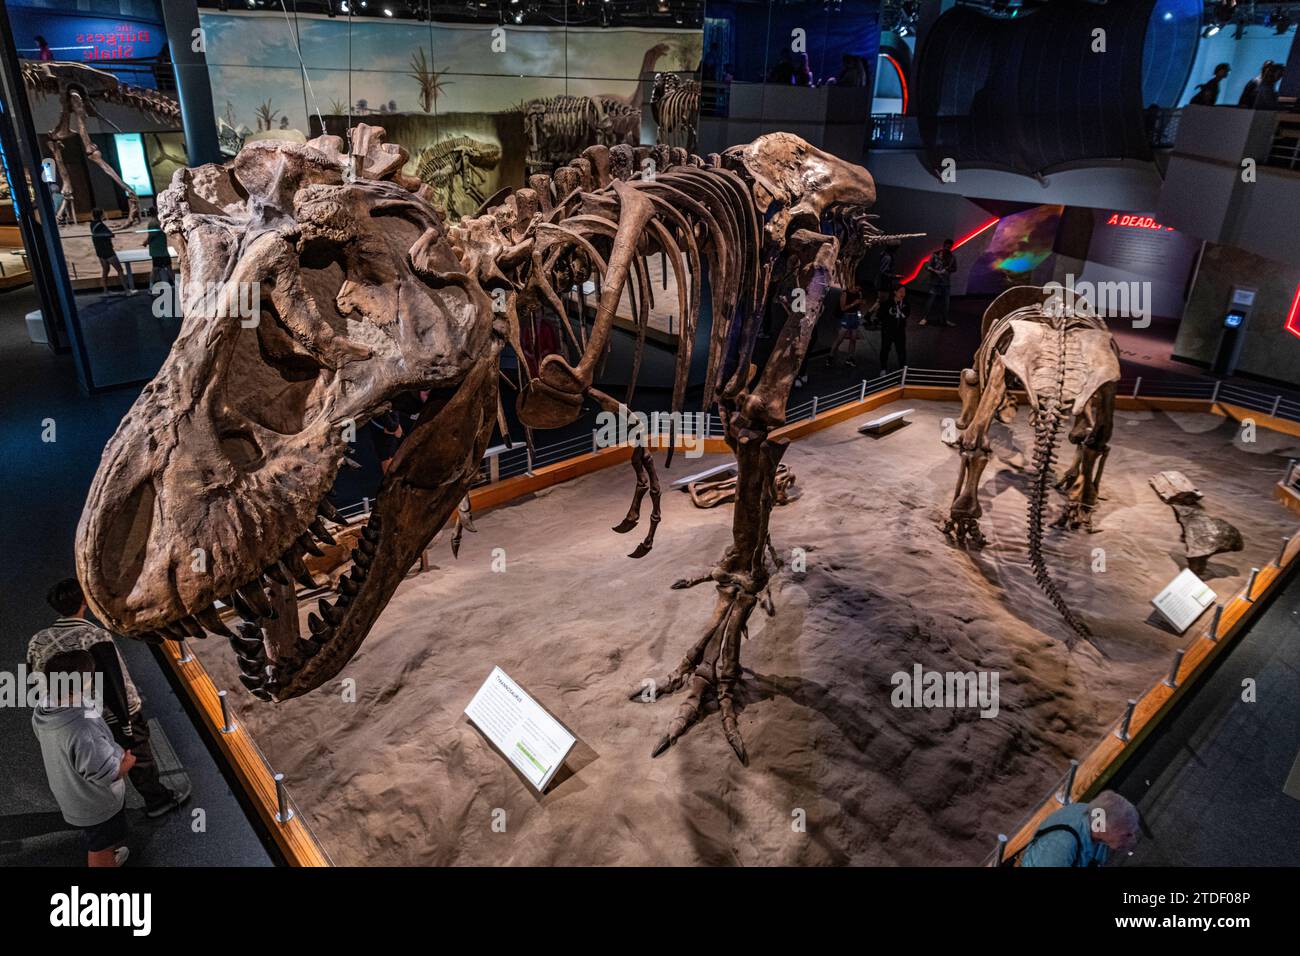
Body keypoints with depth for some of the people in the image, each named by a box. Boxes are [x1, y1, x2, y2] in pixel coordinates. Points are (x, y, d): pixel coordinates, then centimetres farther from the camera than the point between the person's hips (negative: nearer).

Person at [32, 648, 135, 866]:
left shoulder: (43, 709, -18)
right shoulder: (84, 732, -45)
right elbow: (107, 774, -33)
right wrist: (128, 761, -11)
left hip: (67, 793, 8)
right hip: (95, 803, -8)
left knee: (95, 840, 35)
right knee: (100, 848, 21)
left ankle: (108, 858, 60)